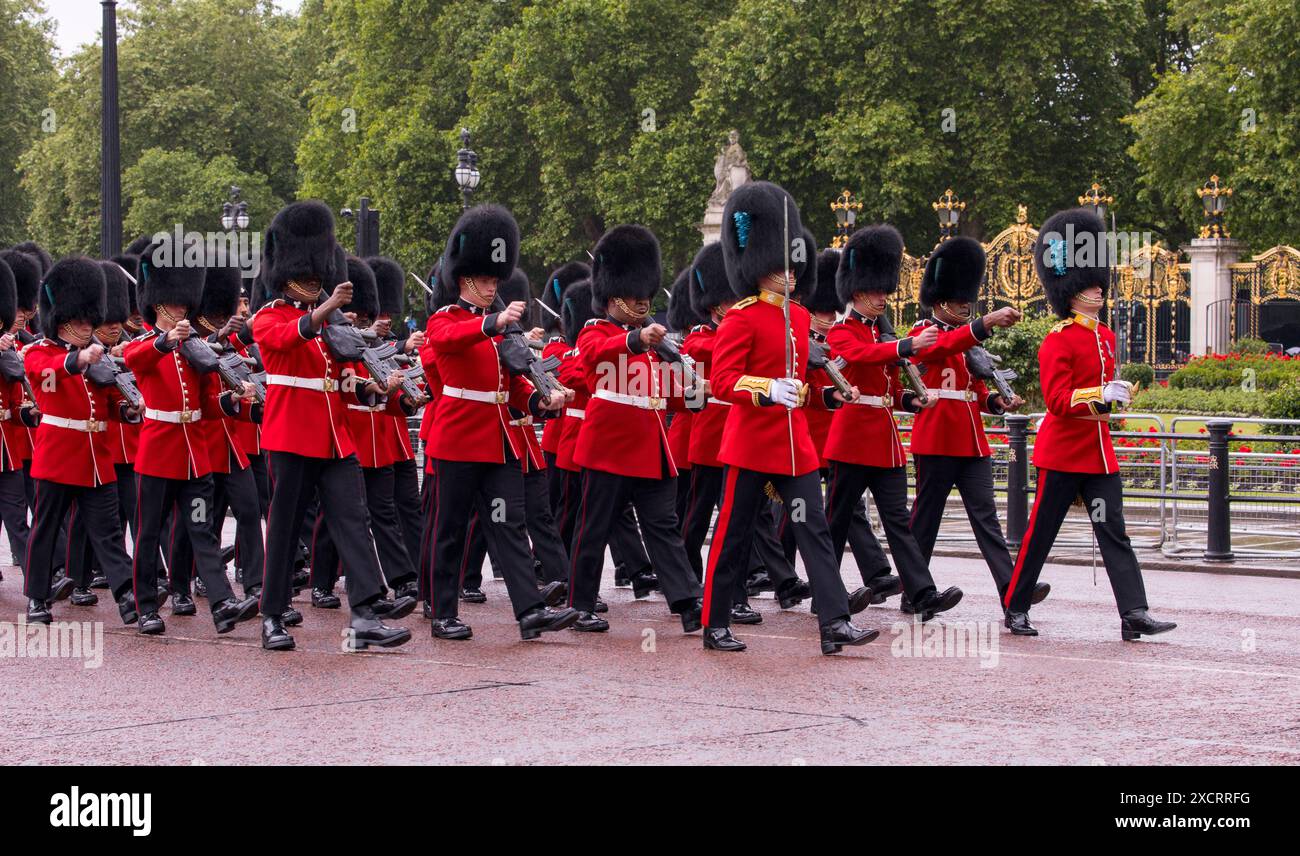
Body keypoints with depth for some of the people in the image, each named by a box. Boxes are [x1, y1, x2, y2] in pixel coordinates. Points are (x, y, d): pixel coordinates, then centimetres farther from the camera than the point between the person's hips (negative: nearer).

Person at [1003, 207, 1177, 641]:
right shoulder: (1058, 341, -11)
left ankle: (1135, 615, -7)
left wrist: (1117, 394, 10)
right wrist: (1103, 394, -26)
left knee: (1114, 532, -1)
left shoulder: (1106, 336, 13)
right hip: (1063, 452, -7)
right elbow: (1057, 400, -19)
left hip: (1099, 452, 7)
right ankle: (1015, 609, 14)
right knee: (1040, 532, 2)